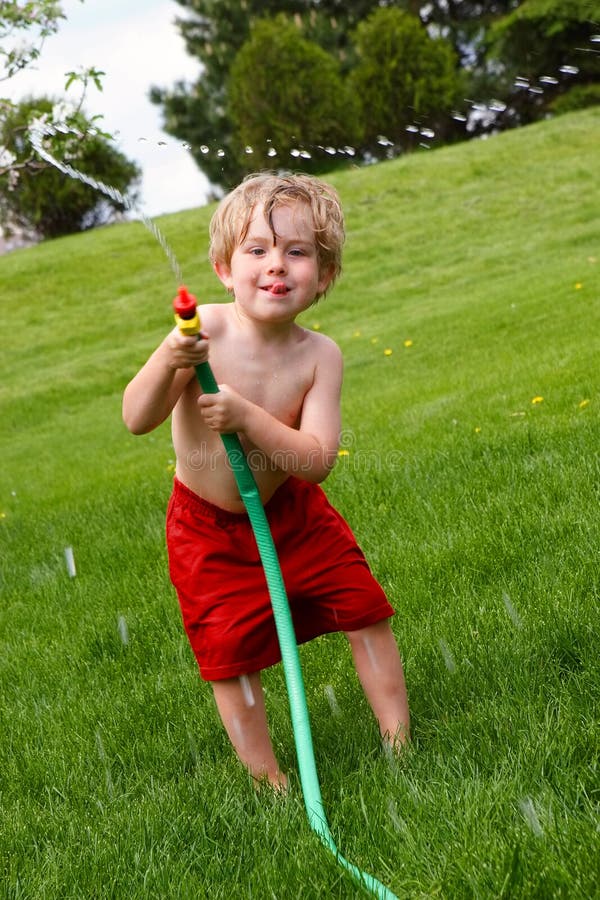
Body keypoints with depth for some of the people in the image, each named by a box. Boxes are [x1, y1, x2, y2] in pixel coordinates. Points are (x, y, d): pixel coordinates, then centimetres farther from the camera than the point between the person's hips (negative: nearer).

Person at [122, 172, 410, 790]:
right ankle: (268, 782, 20)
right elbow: (136, 419, -24)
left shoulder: (319, 355, -18)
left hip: (292, 515, 2)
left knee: (365, 610, 7)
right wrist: (167, 363, -43)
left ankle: (398, 739, 27)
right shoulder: (205, 331, -23)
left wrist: (247, 416, -38)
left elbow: (317, 460, -25)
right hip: (210, 532, -2)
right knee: (232, 659, 2)